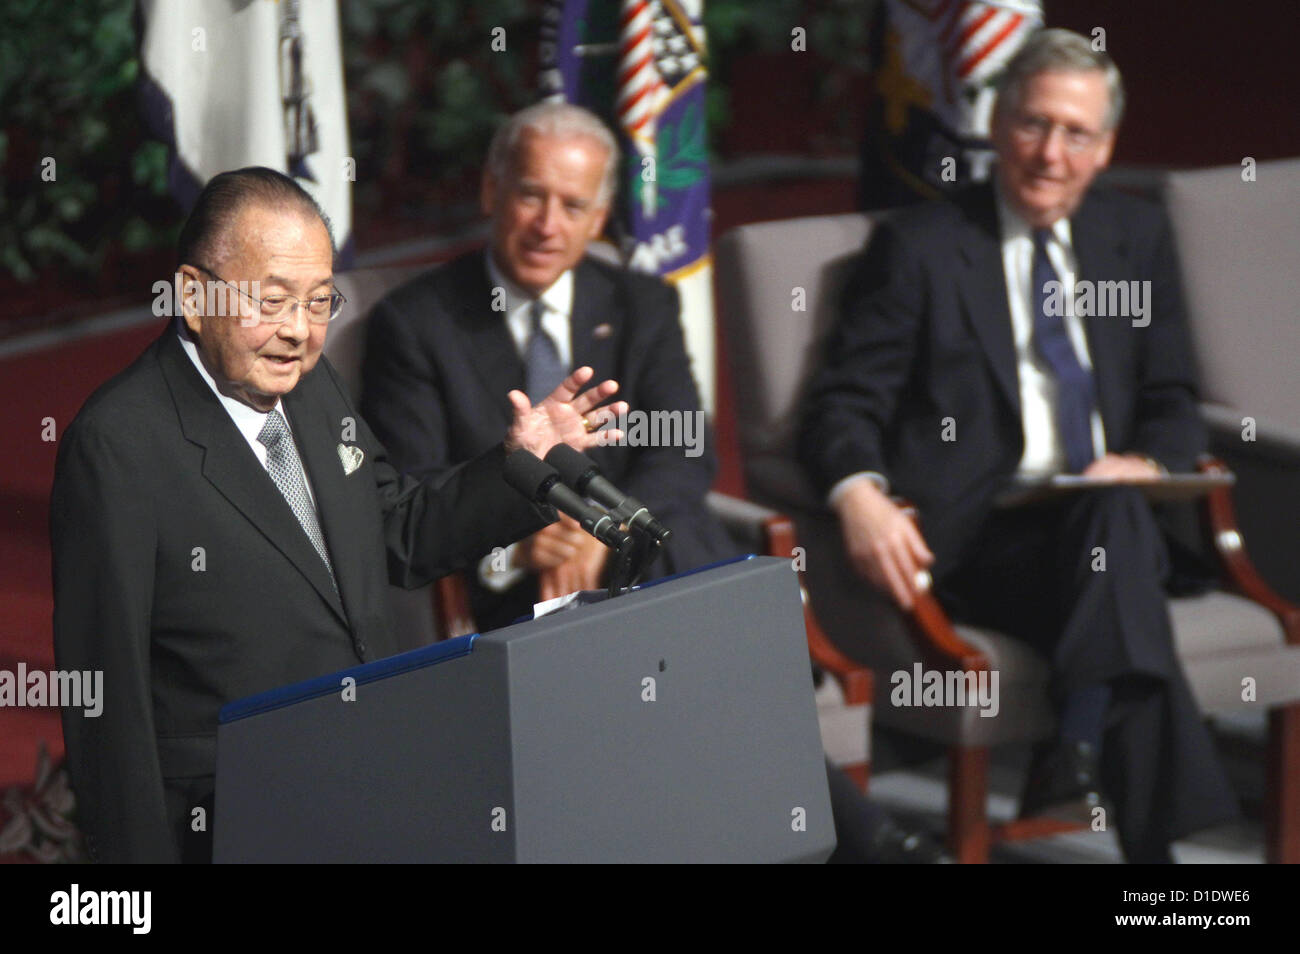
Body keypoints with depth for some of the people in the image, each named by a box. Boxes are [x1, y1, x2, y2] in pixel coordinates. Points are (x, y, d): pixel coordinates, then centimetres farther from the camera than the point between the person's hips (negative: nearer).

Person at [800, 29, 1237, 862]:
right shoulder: (920, 246, 7)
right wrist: (860, 495, -22)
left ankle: (1079, 755, -41)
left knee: (1116, 514, -35)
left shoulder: (1137, 238, 19)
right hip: (977, 540, -3)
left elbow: (1174, 404, 20)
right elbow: (845, 404, 2)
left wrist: (1147, 462, -6)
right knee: (1111, 528, -36)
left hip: (1110, 521, 3)